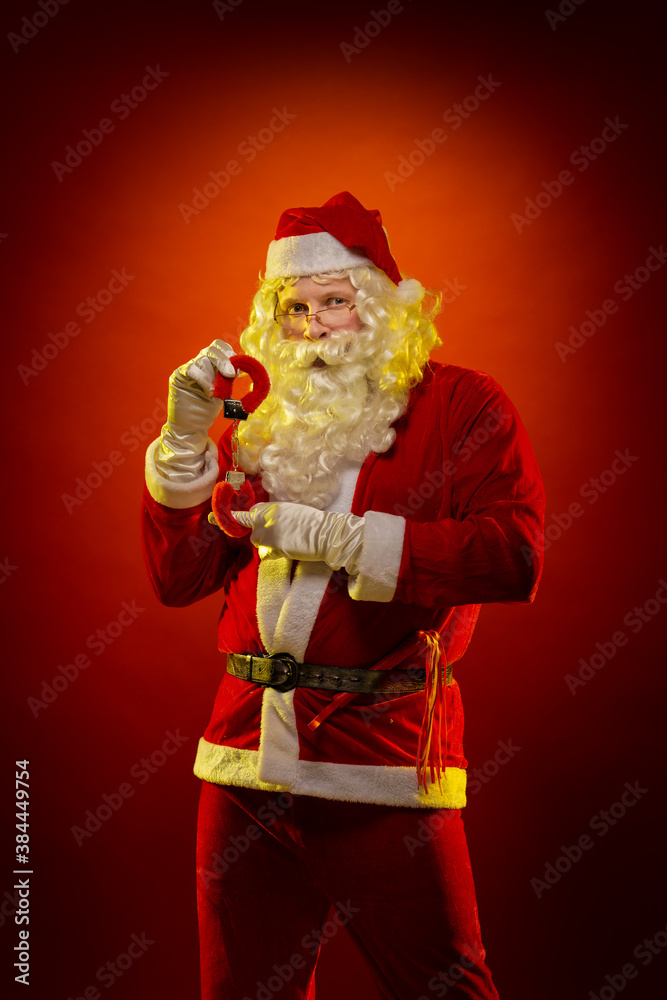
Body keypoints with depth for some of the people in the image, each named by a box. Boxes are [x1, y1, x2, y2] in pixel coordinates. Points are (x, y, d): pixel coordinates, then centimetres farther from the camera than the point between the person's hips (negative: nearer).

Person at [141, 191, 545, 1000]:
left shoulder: (460, 405, 1)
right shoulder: (267, 425, 14)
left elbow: (513, 557, -16)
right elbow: (179, 579, 12)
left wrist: (331, 536, -16)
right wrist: (186, 438, -1)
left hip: (383, 755, -5)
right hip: (249, 750, 5)